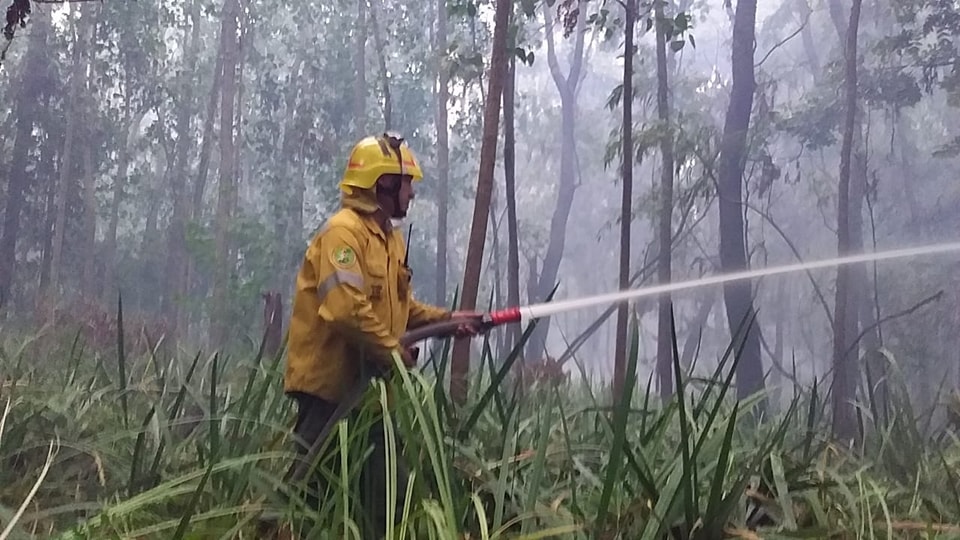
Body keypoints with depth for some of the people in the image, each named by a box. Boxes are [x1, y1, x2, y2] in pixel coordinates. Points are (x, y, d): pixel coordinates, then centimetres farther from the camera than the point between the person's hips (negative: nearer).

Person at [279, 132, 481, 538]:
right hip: (329, 384, -9)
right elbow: (345, 311, -28)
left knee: (389, 486, 11)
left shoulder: (389, 237, 14)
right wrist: (395, 353, -18)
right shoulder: (343, 231, -17)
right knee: (321, 490, -3)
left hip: (365, 384, 9)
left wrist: (447, 319, 7)